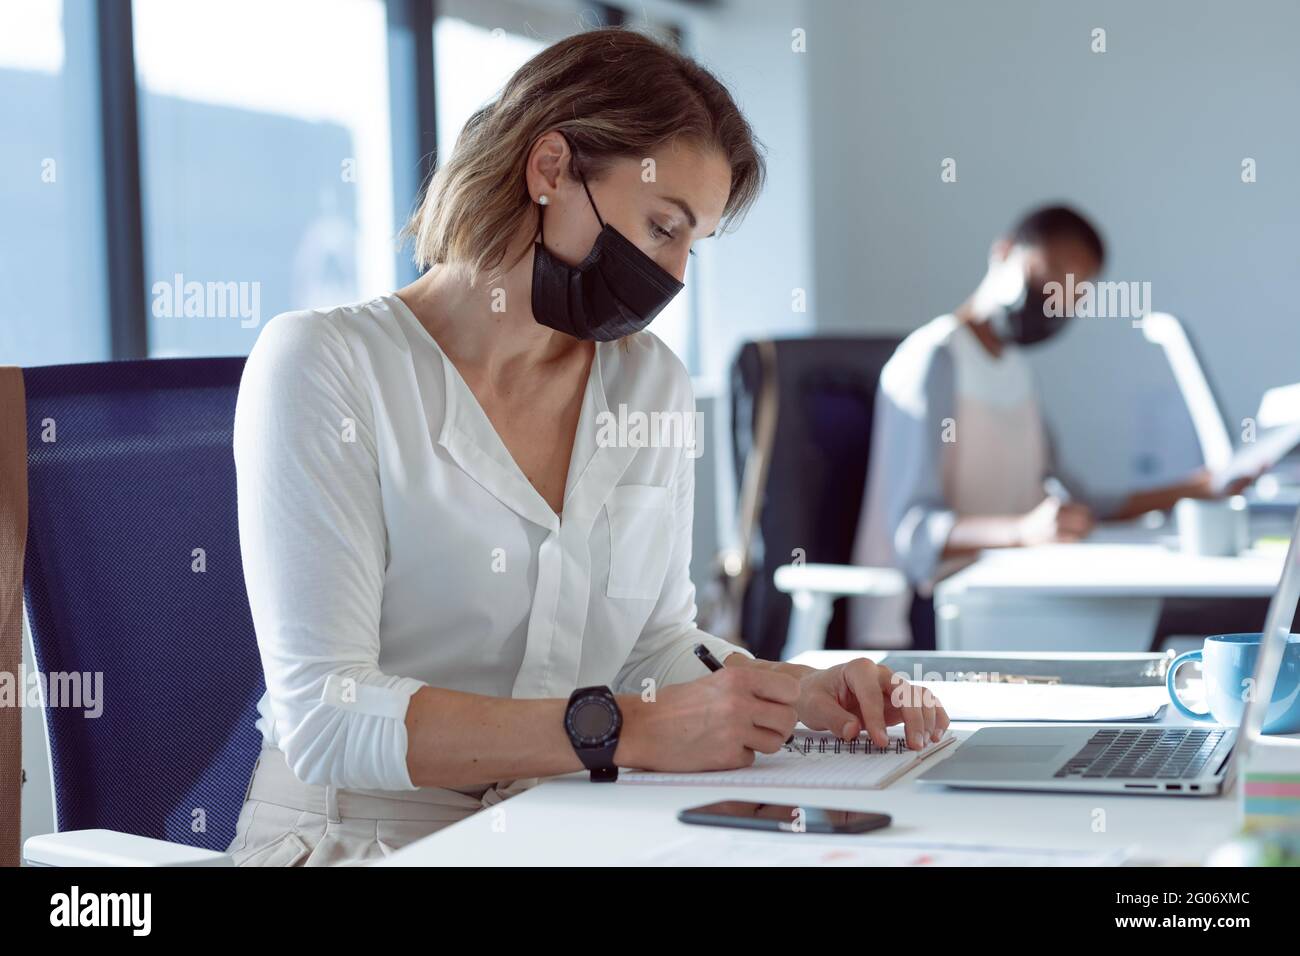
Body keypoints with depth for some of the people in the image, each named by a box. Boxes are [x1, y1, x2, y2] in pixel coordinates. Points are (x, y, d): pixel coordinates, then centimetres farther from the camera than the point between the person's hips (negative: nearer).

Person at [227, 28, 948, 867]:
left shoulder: (653, 382, 10)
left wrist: (801, 694, -2)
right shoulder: (325, 364, -9)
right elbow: (325, 717, -18)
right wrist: (624, 732, -26)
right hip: (361, 839, -4)